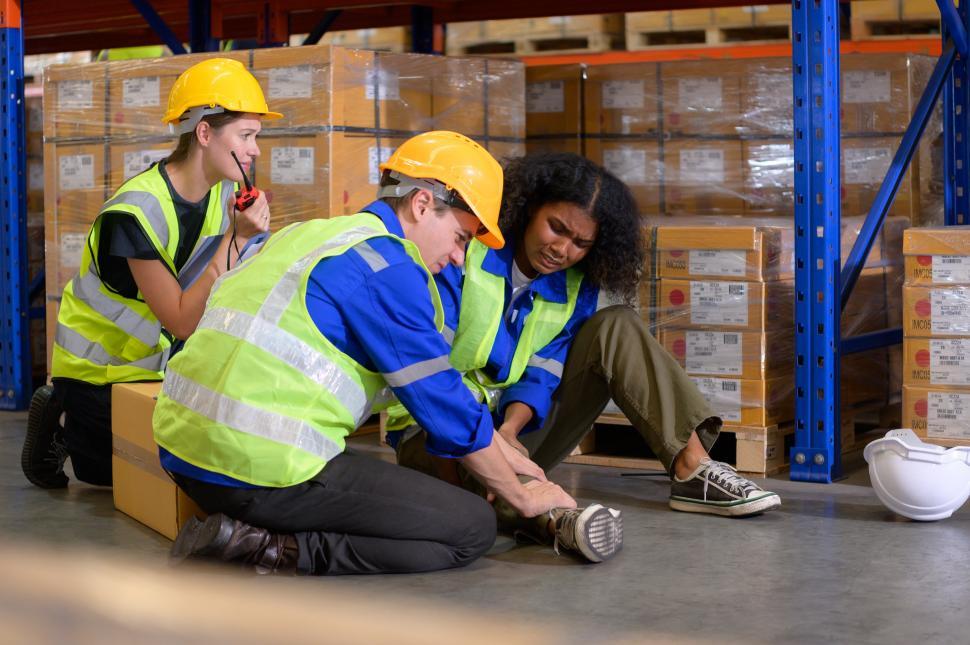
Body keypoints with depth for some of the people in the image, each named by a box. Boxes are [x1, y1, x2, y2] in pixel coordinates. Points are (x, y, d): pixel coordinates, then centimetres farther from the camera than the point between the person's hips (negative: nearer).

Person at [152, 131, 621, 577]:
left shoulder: (310, 235, 21)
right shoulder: (387, 265, -8)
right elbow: (446, 408, -4)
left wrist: (498, 452, 27)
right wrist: (522, 498, 10)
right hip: (263, 469, -9)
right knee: (472, 527, -1)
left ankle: (240, 533, 7)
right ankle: (279, 551, -11)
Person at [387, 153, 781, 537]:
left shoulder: (578, 291, 0)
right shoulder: (467, 249, -15)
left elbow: (540, 374, -7)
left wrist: (509, 428, -29)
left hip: (518, 426, 5)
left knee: (616, 325, -10)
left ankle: (693, 469, -23)